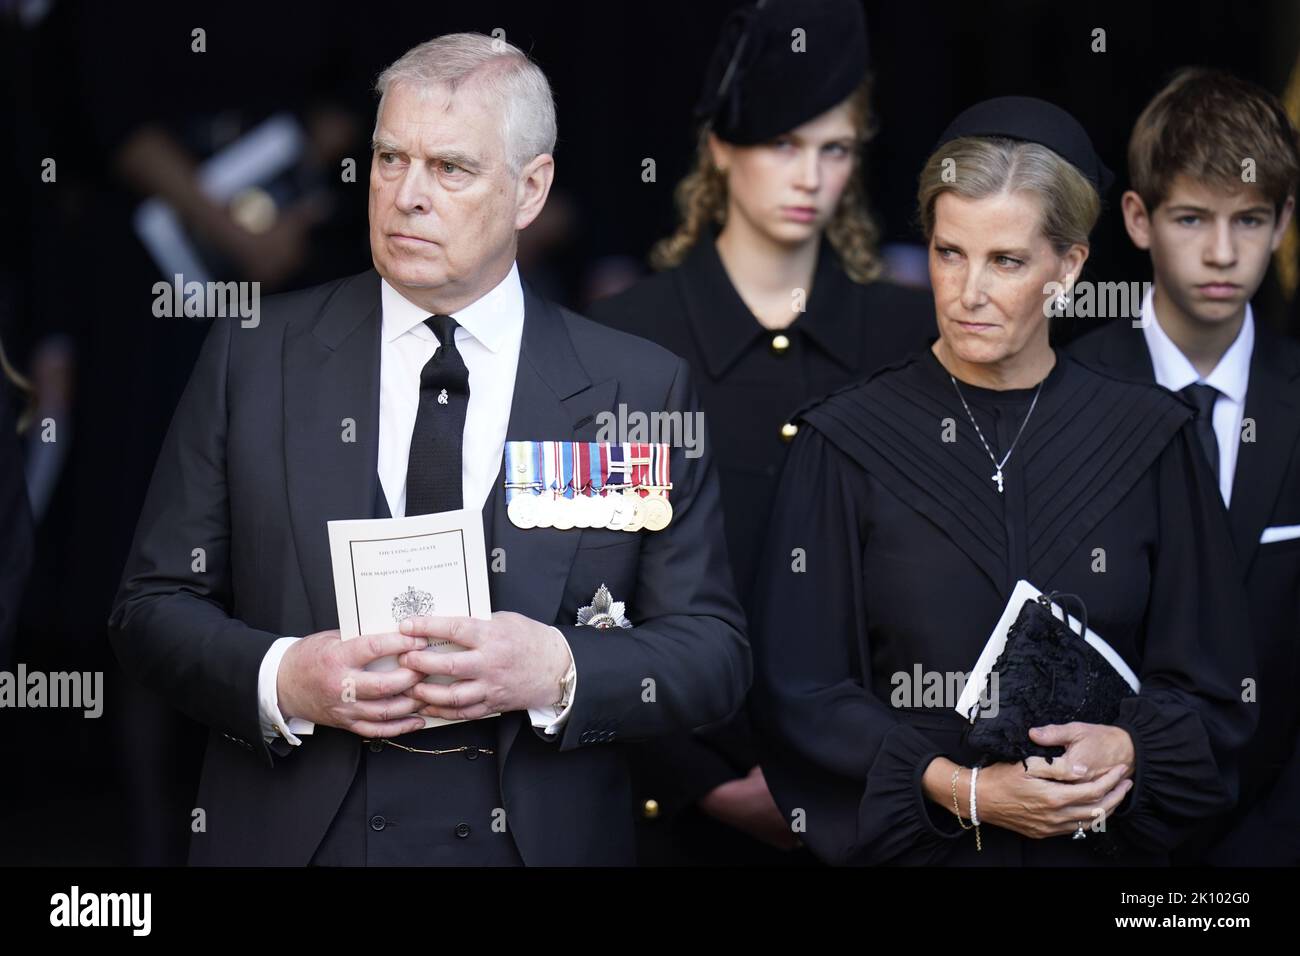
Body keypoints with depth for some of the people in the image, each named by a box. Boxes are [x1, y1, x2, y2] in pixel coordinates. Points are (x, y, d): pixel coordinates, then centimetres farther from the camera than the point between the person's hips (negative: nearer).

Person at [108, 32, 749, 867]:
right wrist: (280, 680, -18)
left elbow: (713, 651, -3)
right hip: (291, 837, 0)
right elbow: (153, 608, 0)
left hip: (543, 838, 0)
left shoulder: (640, 391, -2)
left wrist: (559, 673, -20)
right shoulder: (254, 356, 0)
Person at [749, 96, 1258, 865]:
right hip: (912, 845, -1)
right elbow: (800, 694, -7)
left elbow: (1210, 688, 1)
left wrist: (1125, 750, -18)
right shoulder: (846, 444, -5)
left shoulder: (1150, 440, -1)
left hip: (1105, 845, 1)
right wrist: (961, 790, -18)